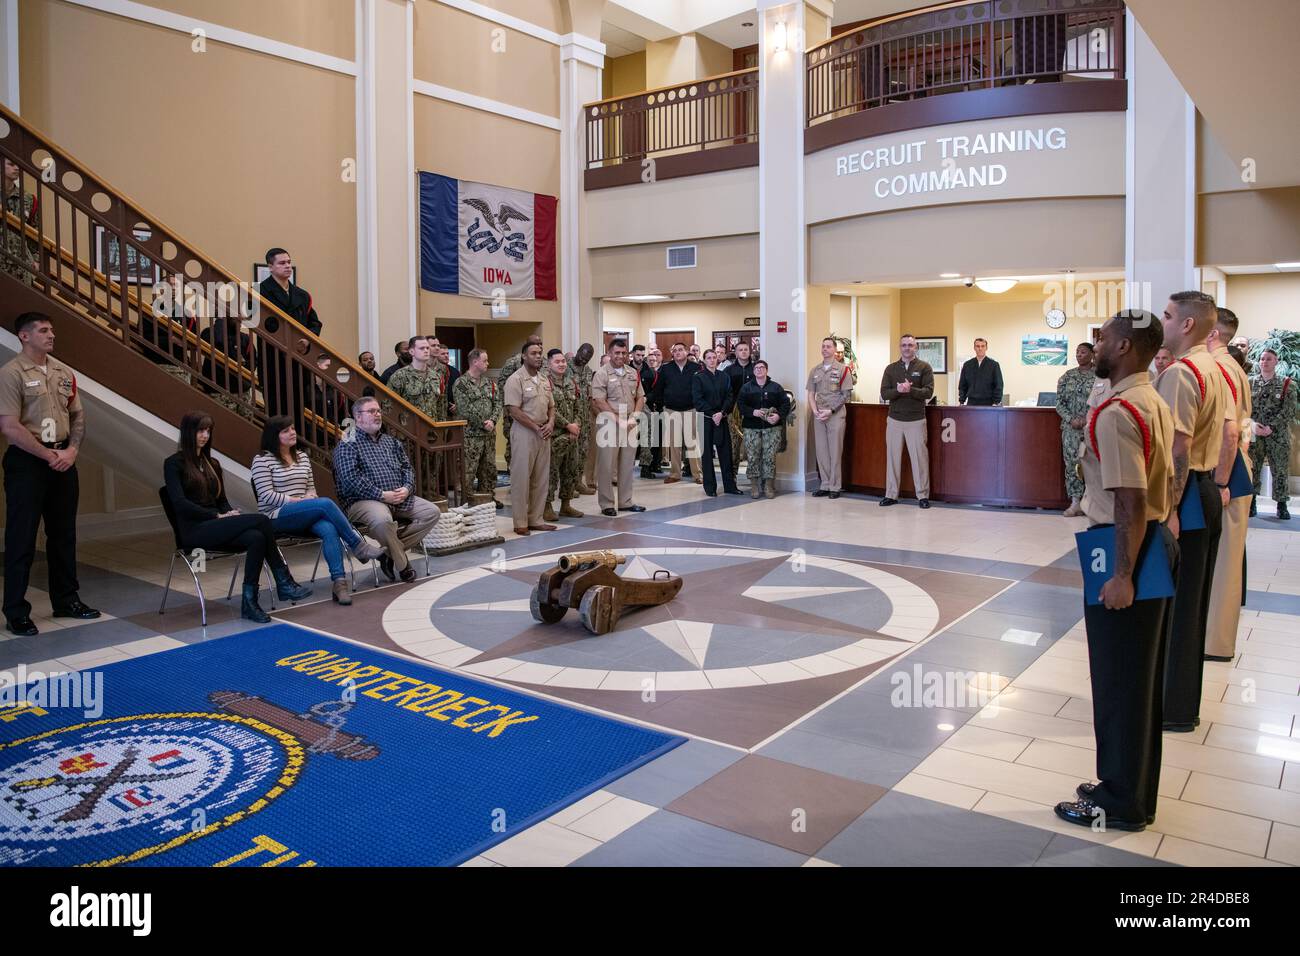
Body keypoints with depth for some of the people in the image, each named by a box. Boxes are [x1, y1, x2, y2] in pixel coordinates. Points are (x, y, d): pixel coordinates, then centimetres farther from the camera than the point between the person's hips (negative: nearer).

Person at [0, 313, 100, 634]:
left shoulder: (64, 372, 10)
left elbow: (78, 415, 13)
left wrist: (72, 450, -3)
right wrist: (49, 455, -13)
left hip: (63, 460, 6)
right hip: (27, 462, -6)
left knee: (63, 534, 13)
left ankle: (66, 600, 25)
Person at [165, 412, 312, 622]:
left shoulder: (213, 464, 22)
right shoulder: (174, 464, 1)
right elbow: (180, 503, -11)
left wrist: (232, 514, -2)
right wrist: (218, 516, -16)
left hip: (216, 528, 6)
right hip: (194, 531, -6)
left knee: (256, 538, -28)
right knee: (261, 521, -26)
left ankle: (249, 603, -27)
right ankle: (284, 583, -22)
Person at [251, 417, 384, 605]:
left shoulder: (302, 456, 19)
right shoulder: (262, 459, 0)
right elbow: (267, 496, -9)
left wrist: (310, 496, -2)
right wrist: (299, 500, -16)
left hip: (304, 517, 5)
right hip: (277, 517, -5)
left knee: (329, 529, -31)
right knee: (326, 504, -31)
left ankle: (339, 581, -38)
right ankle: (359, 546, -21)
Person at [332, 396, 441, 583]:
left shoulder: (391, 442, 21)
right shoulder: (347, 444, -1)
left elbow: (407, 467, 19)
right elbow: (351, 478, -14)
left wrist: (407, 488, -4)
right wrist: (382, 495, -19)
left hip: (399, 498, 7)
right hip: (363, 501, -7)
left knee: (432, 512, -10)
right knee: (383, 519, -38)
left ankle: (392, 551, -6)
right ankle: (402, 563, -13)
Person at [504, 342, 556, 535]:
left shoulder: (544, 379, 14)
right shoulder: (516, 379, -9)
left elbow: (551, 406, 19)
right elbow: (514, 410, -16)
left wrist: (550, 423, -2)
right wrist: (536, 428, -15)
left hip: (543, 433, 7)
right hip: (524, 432, -7)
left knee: (541, 478, 9)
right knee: (521, 478, -2)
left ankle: (536, 519, 18)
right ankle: (520, 523, 4)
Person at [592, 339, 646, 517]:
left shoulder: (633, 373, 11)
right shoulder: (602, 374, -5)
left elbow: (640, 397, 12)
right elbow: (599, 401, -12)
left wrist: (634, 418, -4)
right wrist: (620, 420, -15)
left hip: (630, 424, 5)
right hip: (609, 423, -5)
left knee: (627, 464, 11)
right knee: (607, 465, -2)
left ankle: (625, 502, 21)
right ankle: (607, 504, 7)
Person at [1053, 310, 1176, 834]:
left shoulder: (1116, 412, -19)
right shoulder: (1155, 404, 12)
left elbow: (1130, 502, -24)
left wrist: (1122, 573, -22)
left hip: (1125, 551, -10)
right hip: (1156, 542, 10)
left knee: (1118, 682, 2)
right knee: (1141, 680, 18)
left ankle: (1121, 802, 16)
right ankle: (1133, 789, 31)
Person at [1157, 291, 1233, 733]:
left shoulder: (1179, 373, -19)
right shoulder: (1218, 371, 12)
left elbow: (1179, 448, -24)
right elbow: (1230, 432, 17)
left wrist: (1169, 510, -23)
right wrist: (1220, 483, 22)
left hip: (1185, 494, -10)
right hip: (1209, 493, 10)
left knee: (1172, 601, 0)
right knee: (1193, 600, 17)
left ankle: (1174, 708, 11)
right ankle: (1184, 700, 29)